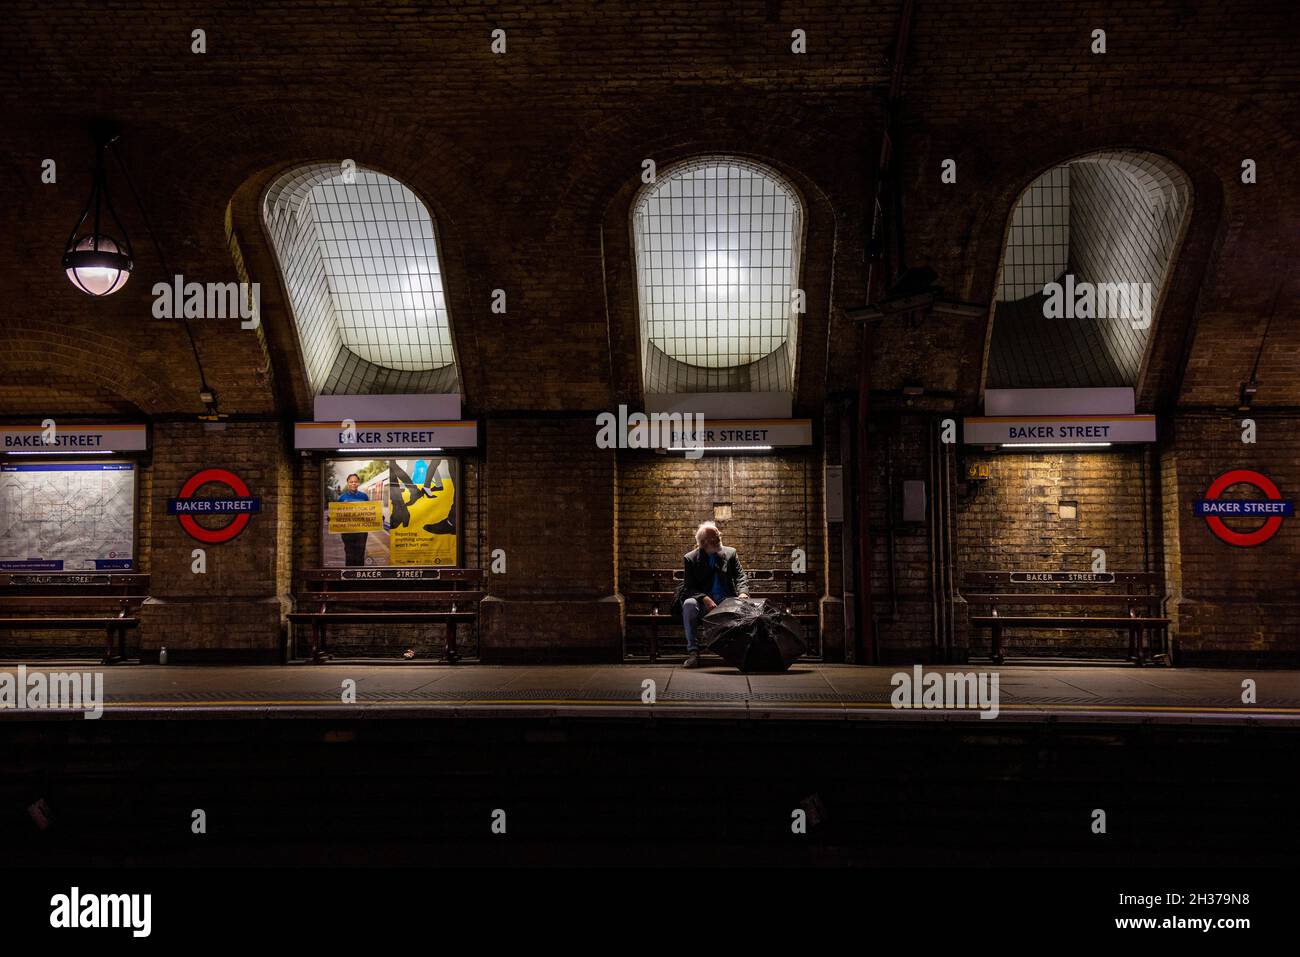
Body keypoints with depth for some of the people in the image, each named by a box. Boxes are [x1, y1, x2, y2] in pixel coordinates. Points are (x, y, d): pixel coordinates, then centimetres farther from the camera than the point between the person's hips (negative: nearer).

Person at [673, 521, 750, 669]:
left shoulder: (730, 553, 10)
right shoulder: (691, 558, 3)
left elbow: (741, 576, 3)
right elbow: (688, 588, -4)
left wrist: (742, 592, -21)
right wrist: (705, 599, -24)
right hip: (703, 603, -1)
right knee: (689, 604, -34)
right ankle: (693, 652, -30)